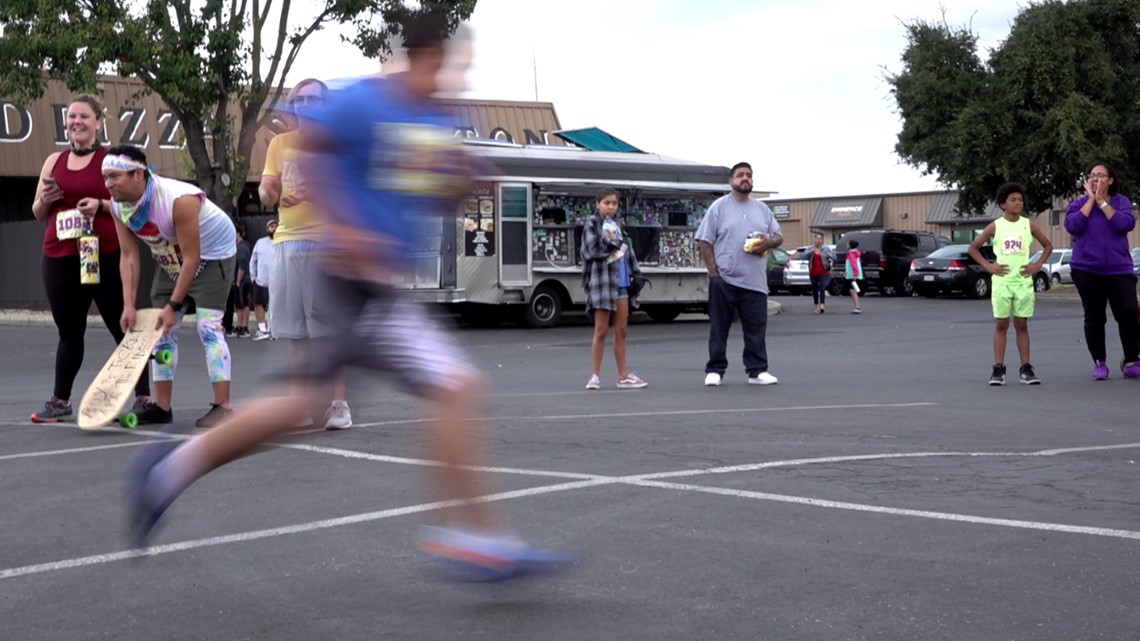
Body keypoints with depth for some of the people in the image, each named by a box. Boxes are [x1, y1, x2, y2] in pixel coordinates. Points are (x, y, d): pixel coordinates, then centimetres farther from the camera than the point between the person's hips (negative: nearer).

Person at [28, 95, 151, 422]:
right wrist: (45, 200, -4)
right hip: (59, 259, 4)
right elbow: (38, 213, 18)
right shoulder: (54, 161, 13)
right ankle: (60, 400, 21)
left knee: (123, 326, 0)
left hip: (106, 257, -4)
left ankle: (144, 397, 7)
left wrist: (101, 205, -19)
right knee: (69, 330, 12)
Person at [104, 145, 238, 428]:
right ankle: (162, 407, 11)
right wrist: (128, 305, -17)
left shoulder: (178, 199, -36)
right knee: (161, 329, 3)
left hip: (211, 255, -7)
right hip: (170, 261, 7)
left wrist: (174, 305, -28)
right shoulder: (119, 206, -14)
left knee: (208, 326, -17)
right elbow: (129, 256, -9)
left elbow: (192, 258, -31)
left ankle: (223, 407, -16)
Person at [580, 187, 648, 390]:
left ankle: (623, 375, 14)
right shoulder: (592, 225, -3)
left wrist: (635, 274, 9)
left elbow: (628, 251, 17)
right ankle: (595, 376, 4)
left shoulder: (617, 225, 16)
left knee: (621, 331, 9)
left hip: (621, 282, 6)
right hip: (602, 282, -6)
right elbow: (592, 250, -14)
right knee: (601, 331, -2)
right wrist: (613, 242, -8)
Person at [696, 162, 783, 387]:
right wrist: (713, 271, -9)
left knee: (756, 328, 3)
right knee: (719, 328, 2)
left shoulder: (762, 209, 15)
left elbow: (778, 236, 18)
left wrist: (768, 242, -7)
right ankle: (715, 370, 9)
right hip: (724, 281, -4)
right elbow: (705, 241, -2)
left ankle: (757, 371, 10)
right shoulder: (719, 207, 1)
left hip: (755, 281, 4)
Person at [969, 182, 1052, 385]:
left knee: (1021, 325, 5)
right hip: (1001, 282, -1)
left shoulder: (1029, 224, 3)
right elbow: (973, 248, 5)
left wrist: (1037, 265, 1)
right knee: (1001, 325, 2)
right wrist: (988, 266, -4)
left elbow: (1048, 246, 12)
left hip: (1023, 281, 1)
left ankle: (1026, 369, 6)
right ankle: (998, 369, 2)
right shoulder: (995, 226, 0)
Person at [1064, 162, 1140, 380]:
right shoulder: (1079, 204, 5)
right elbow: (1072, 226, -13)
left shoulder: (1122, 202, 4)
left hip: (1119, 270, 0)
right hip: (1087, 270, 1)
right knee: (1094, 317, 4)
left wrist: (1102, 202, -12)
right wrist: (1091, 200, -9)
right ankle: (1099, 363, 12)